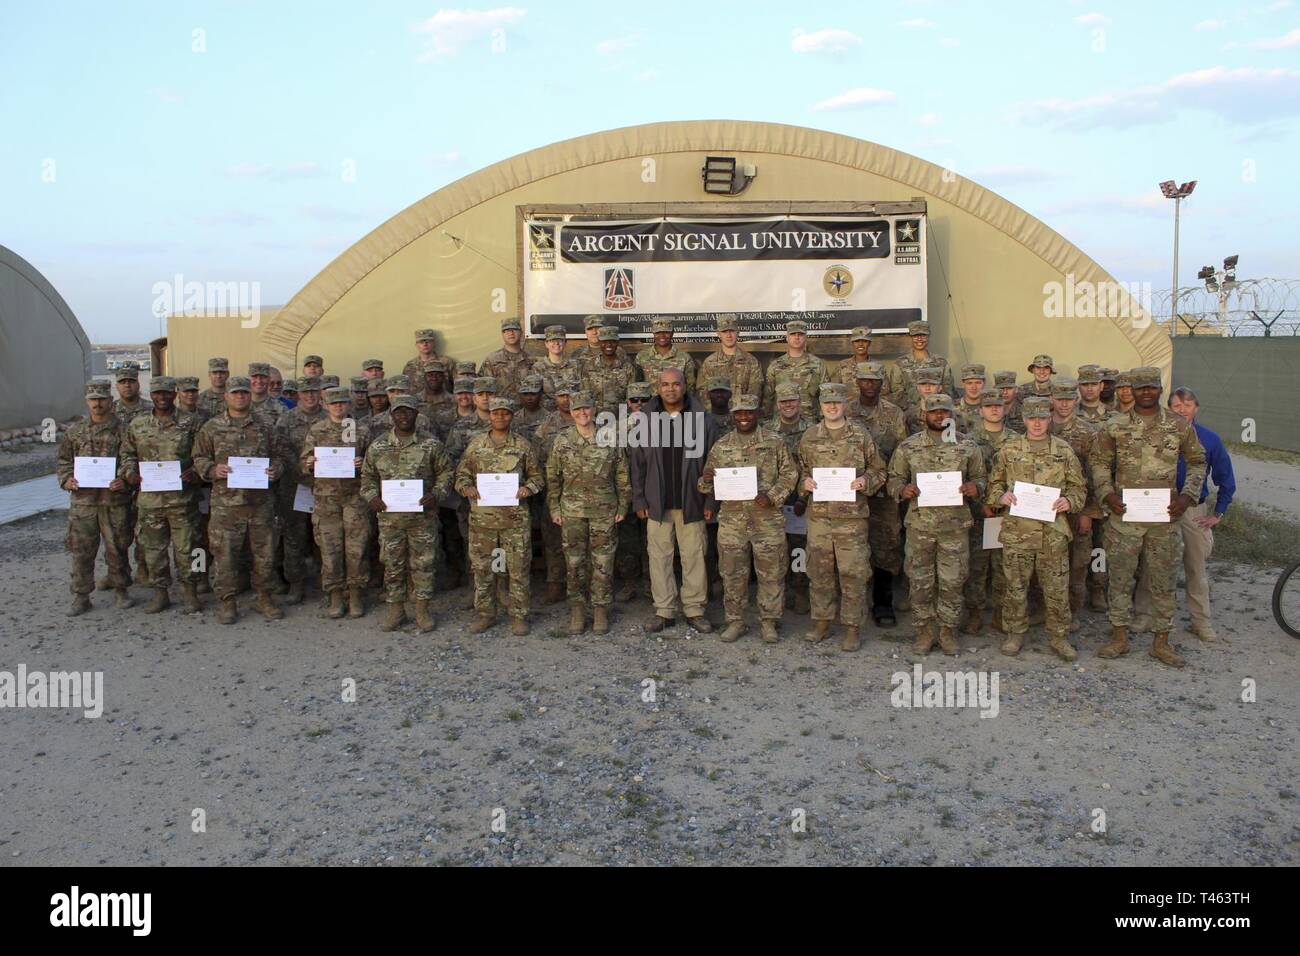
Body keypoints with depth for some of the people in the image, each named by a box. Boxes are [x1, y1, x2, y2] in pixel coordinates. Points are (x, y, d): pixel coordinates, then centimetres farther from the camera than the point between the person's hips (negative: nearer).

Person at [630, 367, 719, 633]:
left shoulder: (701, 419, 1)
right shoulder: (647, 420, 3)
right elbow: (636, 463, 6)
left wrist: (710, 500, -2)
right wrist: (639, 500, 1)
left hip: (691, 502, -1)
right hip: (657, 503, 1)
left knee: (693, 556, 3)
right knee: (660, 556, 6)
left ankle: (695, 609, 15)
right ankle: (664, 610, 16)